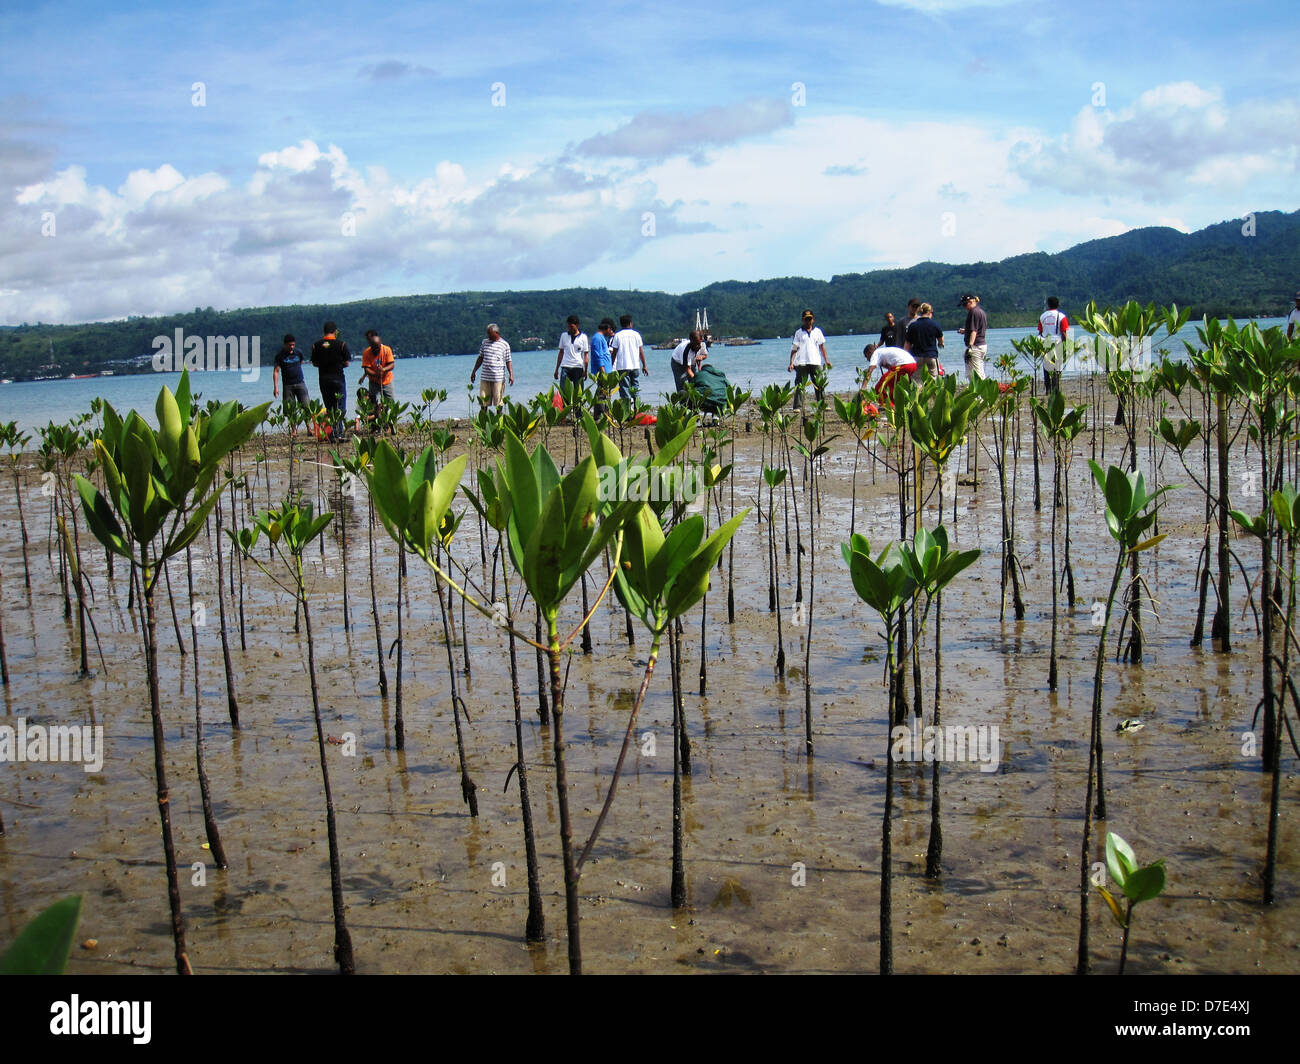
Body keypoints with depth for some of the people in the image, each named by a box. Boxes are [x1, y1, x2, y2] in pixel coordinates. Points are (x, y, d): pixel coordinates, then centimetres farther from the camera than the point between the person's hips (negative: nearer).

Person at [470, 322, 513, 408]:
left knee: (498, 401, -1)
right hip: (485, 377, 3)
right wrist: (474, 371, 17)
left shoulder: (505, 345, 1)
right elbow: (480, 358, 18)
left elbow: (508, 362, 0)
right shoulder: (485, 343, 11)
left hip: (498, 378, -3)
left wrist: (511, 375, -12)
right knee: (483, 400, 1)